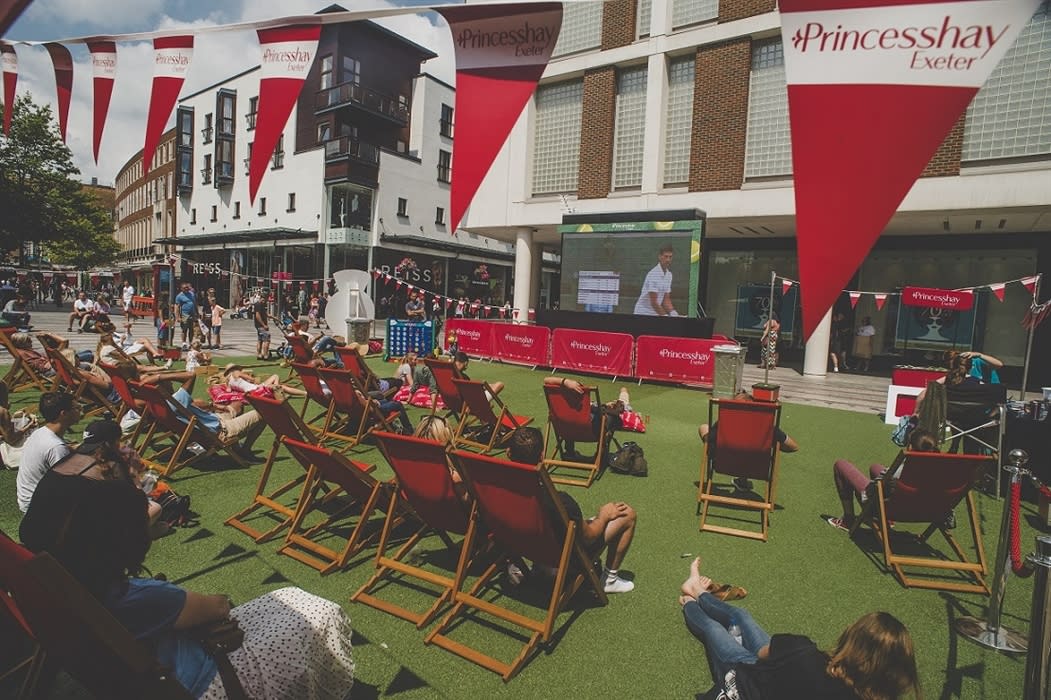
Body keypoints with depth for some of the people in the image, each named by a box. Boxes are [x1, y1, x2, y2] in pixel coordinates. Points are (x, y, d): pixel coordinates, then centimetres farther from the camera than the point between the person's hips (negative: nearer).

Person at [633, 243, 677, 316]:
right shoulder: (653, 275, -18)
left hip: (656, 313, 8)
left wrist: (673, 313, -7)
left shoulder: (669, 274, 6)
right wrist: (666, 316, -19)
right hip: (643, 313, -8)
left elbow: (666, 300, 8)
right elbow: (654, 302, -21)